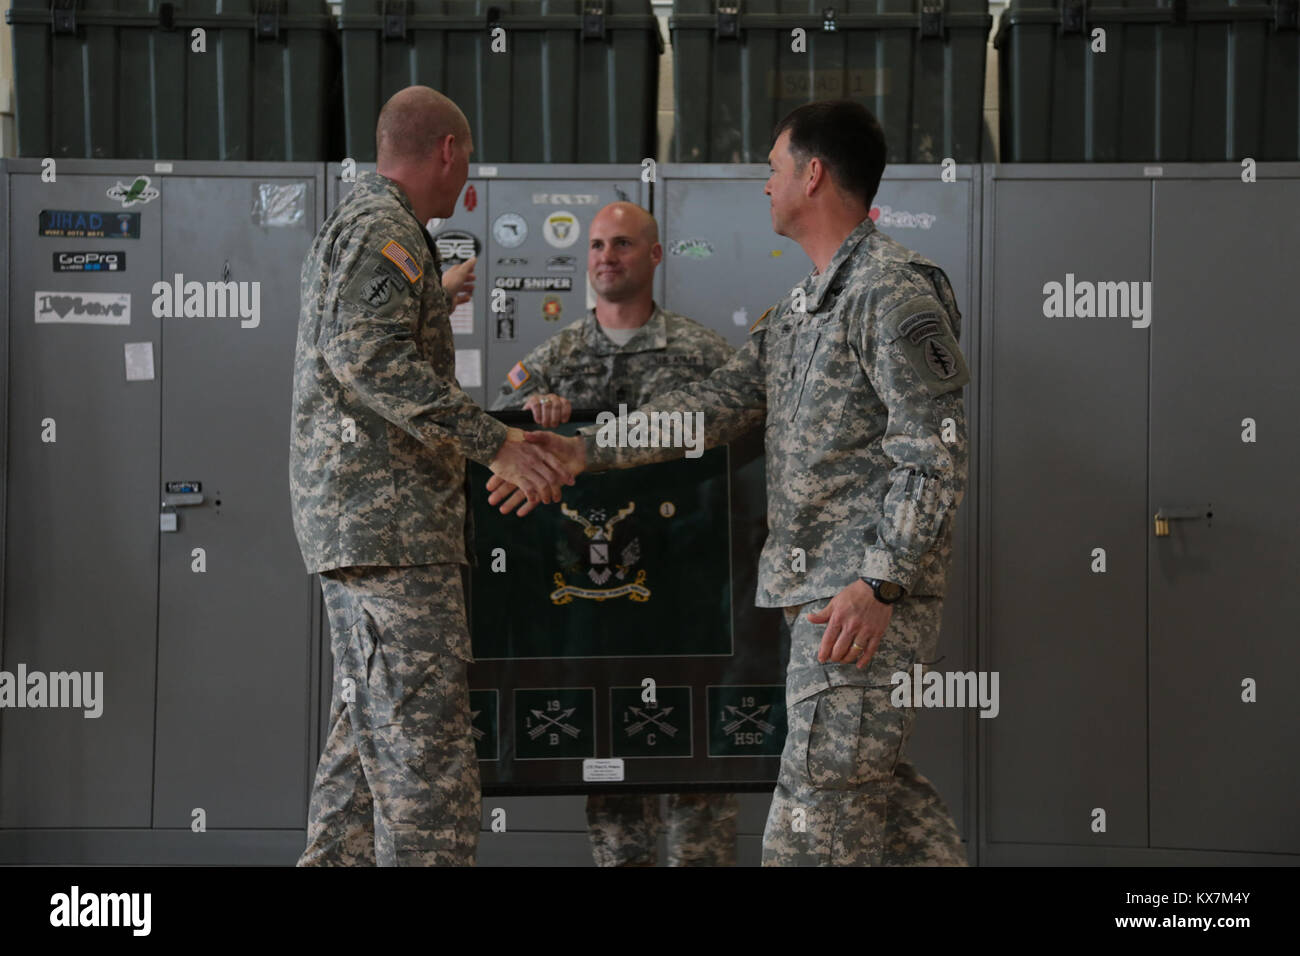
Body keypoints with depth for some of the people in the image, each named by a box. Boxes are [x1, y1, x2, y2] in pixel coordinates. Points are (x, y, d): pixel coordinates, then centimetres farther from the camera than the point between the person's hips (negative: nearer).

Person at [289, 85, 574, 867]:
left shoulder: (349, 225, 22)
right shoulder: (386, 229, -11)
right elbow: (368, 355, -25)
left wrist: (438, 300, 51)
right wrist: (493, 440, -28)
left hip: (349, 520, 11)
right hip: (391, 517, -11)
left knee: (369, 729, 14)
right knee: (424, 742, -12)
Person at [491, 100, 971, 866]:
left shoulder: (894, 290, -12)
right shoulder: (799, 311, 19)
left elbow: (936, 455, -18)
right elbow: (719, 405, 16)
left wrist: (880, 584, -25)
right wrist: (580, 451, 8)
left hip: (874, 593, -10)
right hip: (824, 587, 10)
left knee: (825, 784, -9)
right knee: (873, 781, 13)